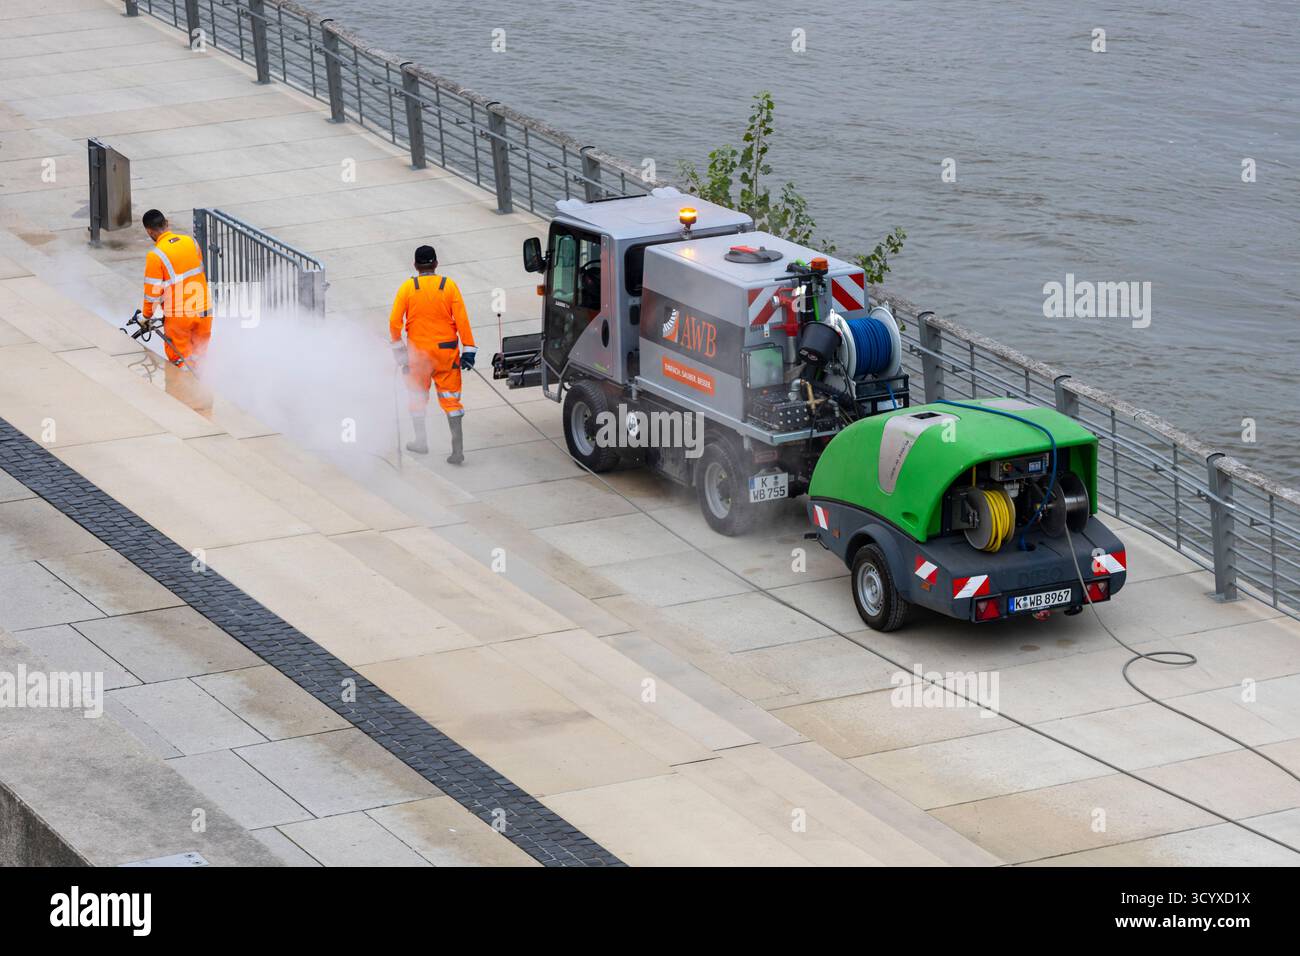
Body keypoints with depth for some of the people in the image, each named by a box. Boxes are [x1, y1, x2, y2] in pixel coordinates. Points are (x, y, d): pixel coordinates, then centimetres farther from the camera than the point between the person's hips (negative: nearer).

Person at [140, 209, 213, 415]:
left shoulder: (155, 255, -16)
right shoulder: (190, 242, 1)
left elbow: (153, 291, -12)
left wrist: (146, 315, 5)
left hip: (178, 315, -5)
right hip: (203, 310, 5)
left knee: (178, 361, 9)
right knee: (200, 358, 18)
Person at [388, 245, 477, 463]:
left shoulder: (407, 287, -5)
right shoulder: (448, 285, -6)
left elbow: (395, 322, -7)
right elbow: (462, 320, -8)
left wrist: (398, 347, 7)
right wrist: (468, 350, -3)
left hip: (418, 352, 0)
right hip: (446, 350, 0)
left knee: (417, 396, 20)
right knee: (450, 399, 5)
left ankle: (421, 442, 32)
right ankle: (457, 450, -4)